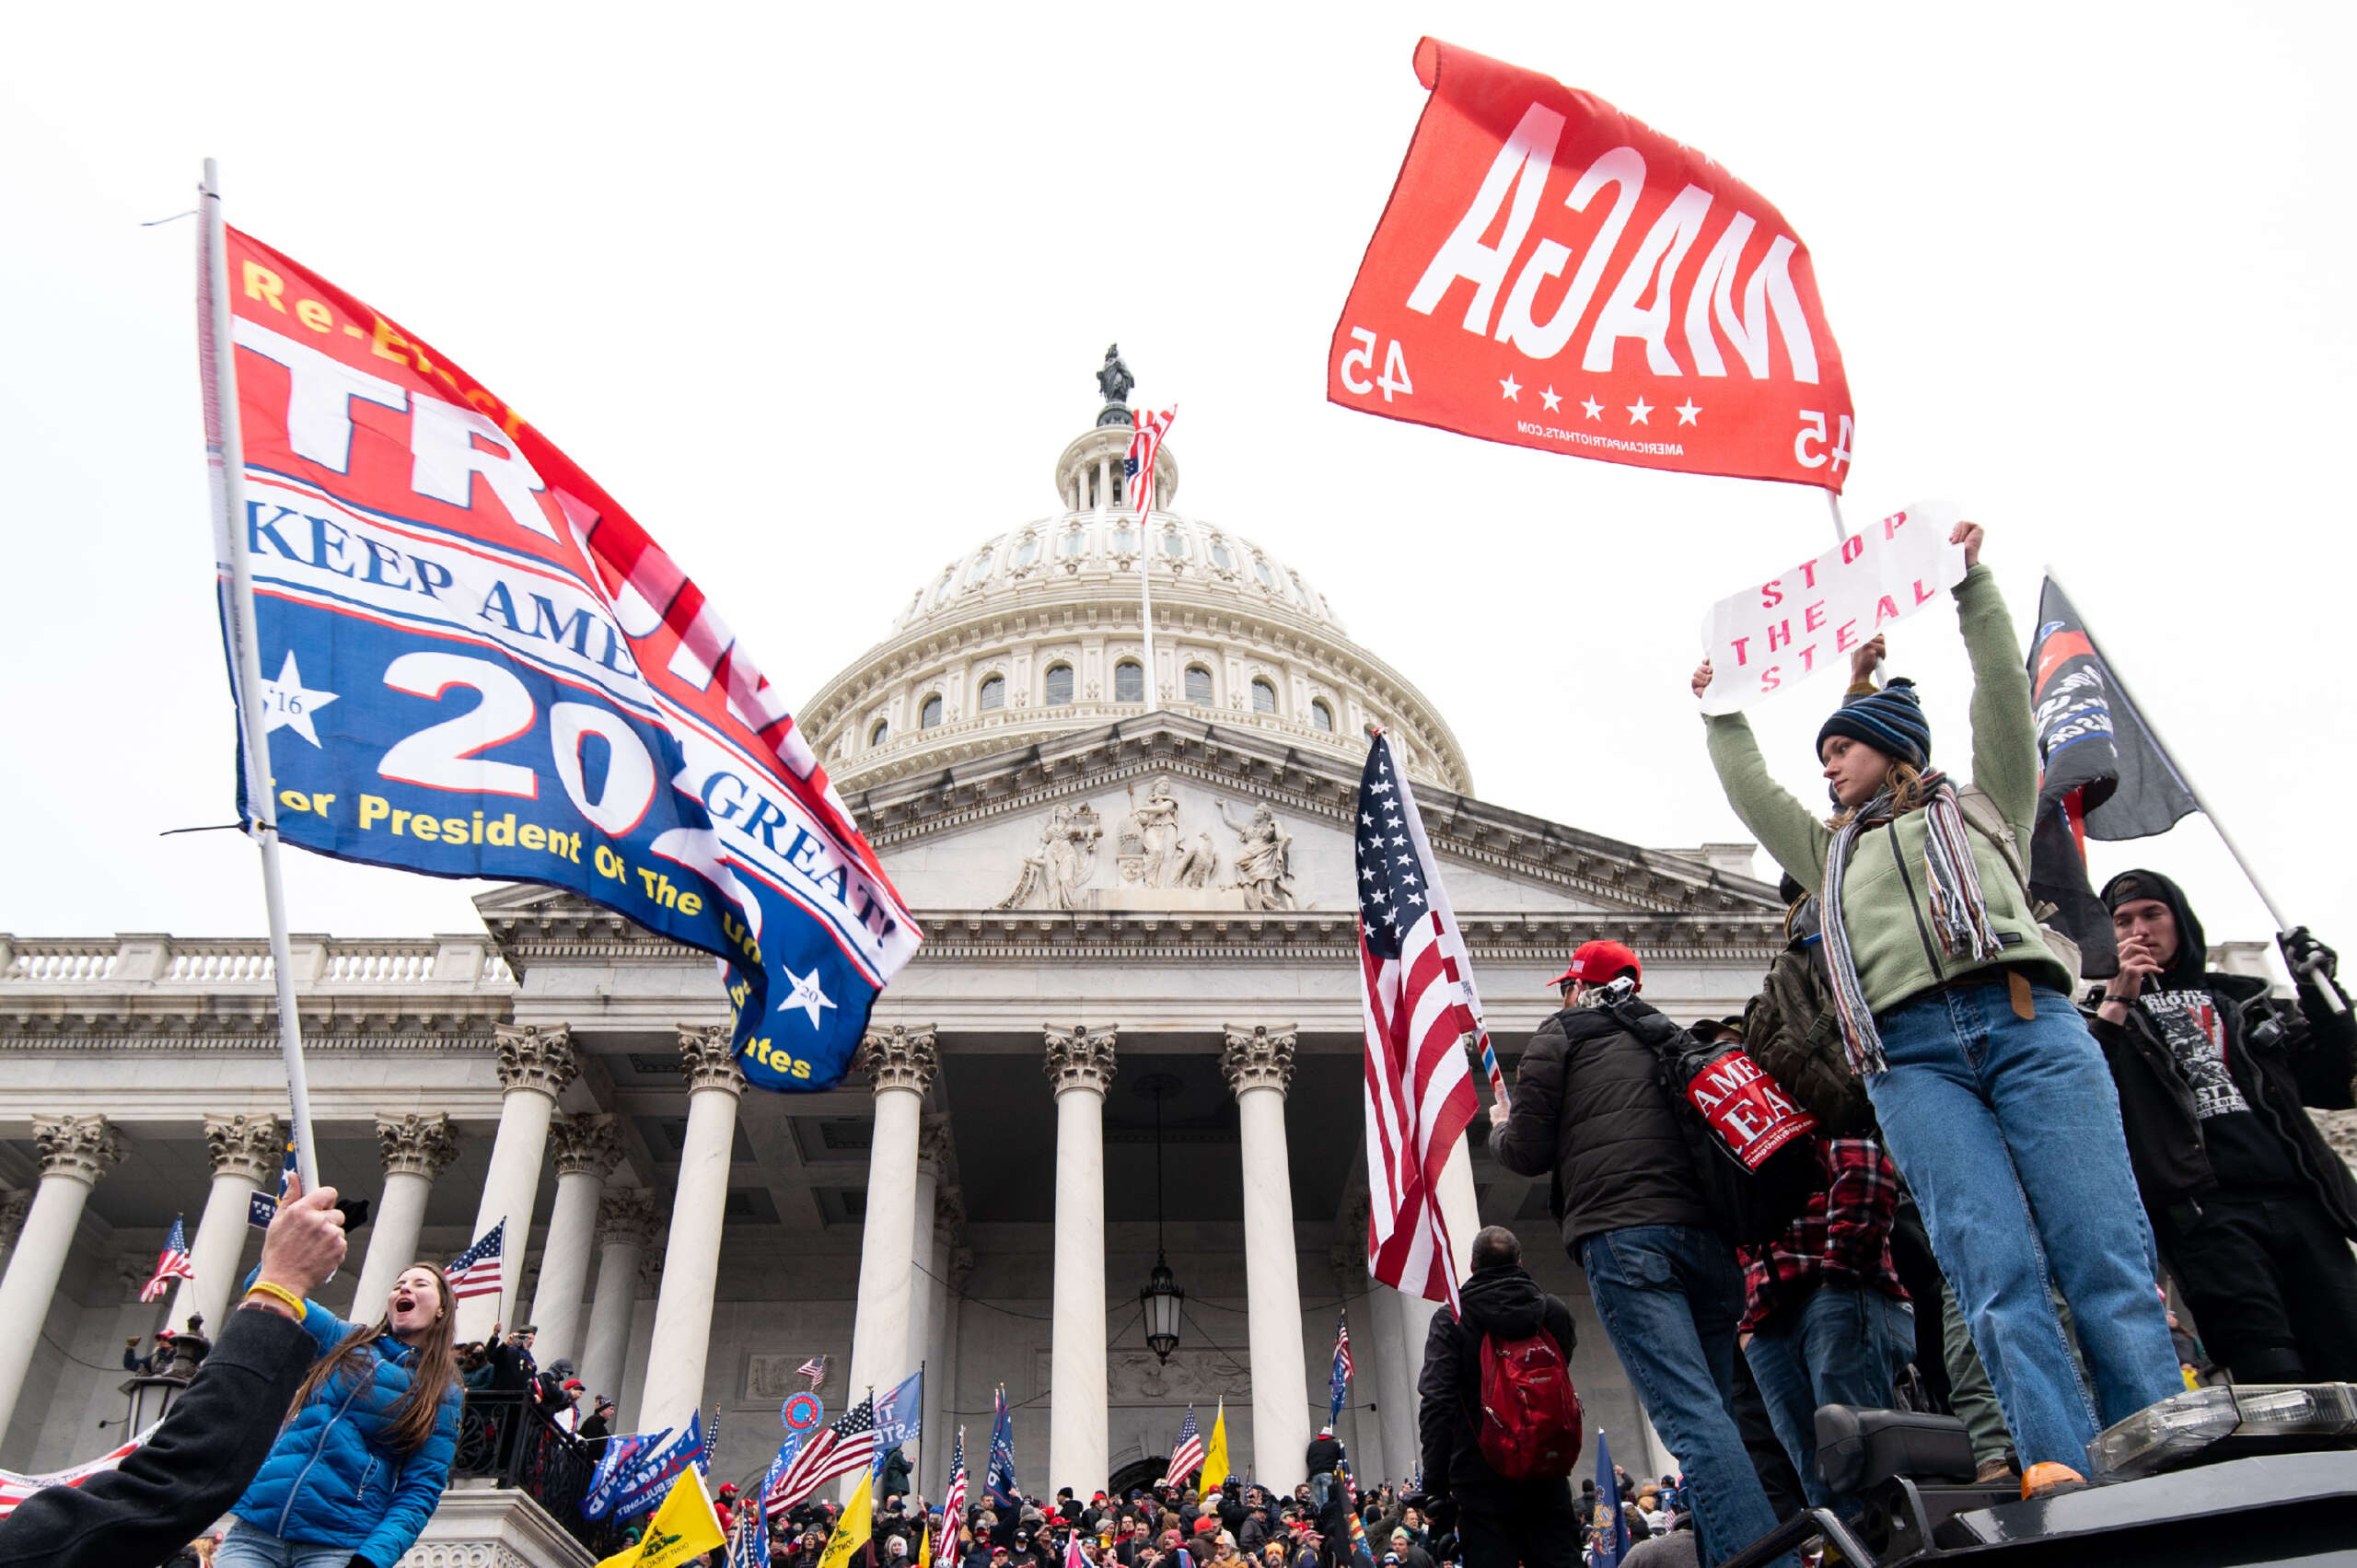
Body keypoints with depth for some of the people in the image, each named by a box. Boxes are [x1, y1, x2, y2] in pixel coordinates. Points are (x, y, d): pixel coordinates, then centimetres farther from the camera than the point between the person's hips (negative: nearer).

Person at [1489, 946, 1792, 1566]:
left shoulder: (1561, 1036, 9)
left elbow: (1528, 1153, 5)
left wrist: (1502, 1129, 26)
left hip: (1623, 1236, -6)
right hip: (1705, 1231, 6)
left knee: (1693, 1416, -14)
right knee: (1716, 1412, 12)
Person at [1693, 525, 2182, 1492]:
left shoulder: (1982, 804, 28)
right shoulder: (1832, 853, 36)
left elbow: (2004, 694, 19)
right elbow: (1750, 793, 36)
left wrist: (1971, 583, 18)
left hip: (2025, 1020, -1)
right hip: (1911, 1054, 2)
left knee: (2107, 1258, -13)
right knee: (1996, 1267, -16)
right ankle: (2058, 1477, -26)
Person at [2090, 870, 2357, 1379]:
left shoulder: (2240, 1001, 27)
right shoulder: (2107, 1015, 15)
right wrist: (2118, 1002, -8)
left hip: (2301, 1200, 4)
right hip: (2204, 1211, -4)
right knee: (2274, 1381, -16)